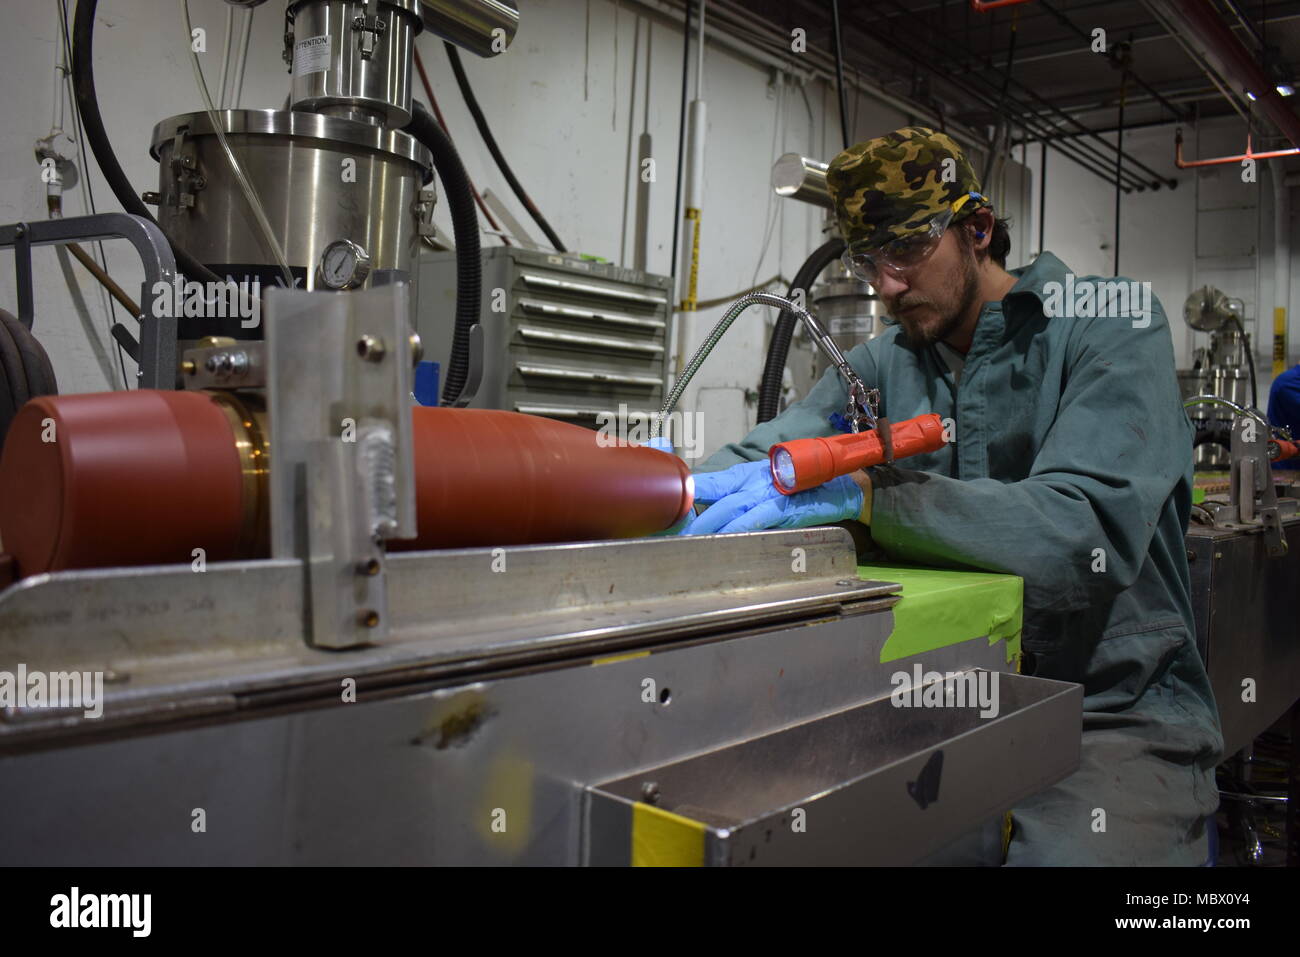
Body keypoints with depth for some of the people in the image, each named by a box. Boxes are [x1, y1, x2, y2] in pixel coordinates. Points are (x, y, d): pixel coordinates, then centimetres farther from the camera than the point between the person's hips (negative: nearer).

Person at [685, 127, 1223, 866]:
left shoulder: (1109, 323, -6)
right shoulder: (886, 366, 11)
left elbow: (1091, 530, -22)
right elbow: (764, 454, 1)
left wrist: (861, 491, -33)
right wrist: (687, 483, -24)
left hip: (1113, 711, -4)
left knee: (1069, 854, -34)